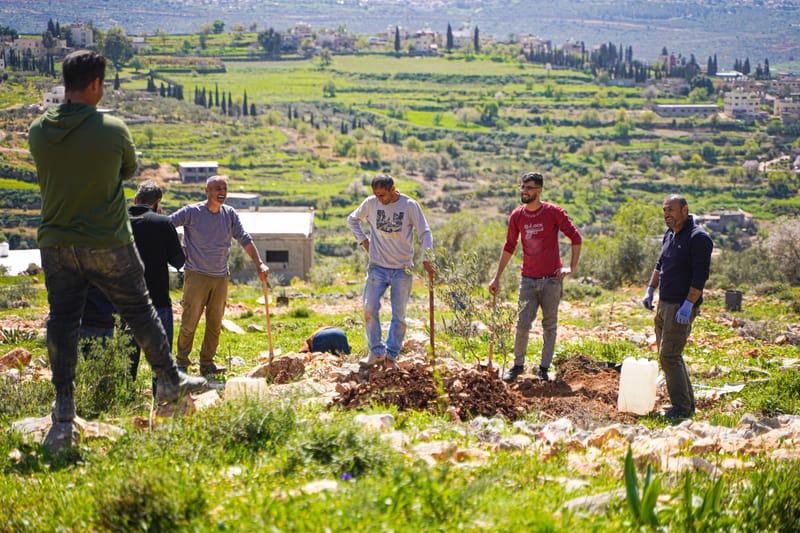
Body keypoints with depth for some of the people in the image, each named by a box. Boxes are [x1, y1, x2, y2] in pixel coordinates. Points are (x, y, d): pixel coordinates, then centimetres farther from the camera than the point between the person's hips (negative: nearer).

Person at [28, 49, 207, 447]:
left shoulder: (39, 131, -3)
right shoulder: (112, 130, -13)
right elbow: (130, 169, 6)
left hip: (56, 244, 3)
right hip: (108, 245, -3)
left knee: (62, 323, 6)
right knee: (139, 312, 14)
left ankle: (63, 418, 3)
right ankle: (170, 381, 30)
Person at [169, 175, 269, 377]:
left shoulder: (230, 214, 5)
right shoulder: (192, 212, -7)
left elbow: (245, 239, 4)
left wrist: (259, 264, -5)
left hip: (221, 277, 4)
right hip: (196, 275, -4)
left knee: (215, 324, 8)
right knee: (189, 322, -5)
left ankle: (207, 363, 18)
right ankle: (181, 363, 8)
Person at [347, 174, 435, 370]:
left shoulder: (410, 206, -8)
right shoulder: (370, 204, -1)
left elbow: (425, 233, -7)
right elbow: (352, 219, 17)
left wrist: (427, 259, -19)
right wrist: (363, 240, 3)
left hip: (403, 269, -1)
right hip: (377, 267, 1)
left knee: (399, 315, 3)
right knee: (369, 309, -9)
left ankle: (391, 356, 14)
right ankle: (376, 351, 5)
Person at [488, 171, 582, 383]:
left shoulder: (553, 212, -6)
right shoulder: (517, 216, 3)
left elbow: (576, 237, -1)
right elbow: (509, 247, 13)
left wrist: (571, 268, -7)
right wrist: (497, 277, 13)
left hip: (552, 279, -2)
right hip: (528, 279, 2)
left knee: (549, 325, 6)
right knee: (523, 324, -3)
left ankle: (544, 367, 15)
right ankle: (518, 364, 14)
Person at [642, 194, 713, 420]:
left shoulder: (698, 238, -14)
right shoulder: (669, 234, 14)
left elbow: (700, 275, -19)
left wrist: (688, 305, -24)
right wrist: (650, 290, 18)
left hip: (682, 307, -9)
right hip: (664, 304, 9)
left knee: (669, 356, -12)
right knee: (668, 355, 13)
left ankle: (682, 408, -5)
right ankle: (687, 403, 22)